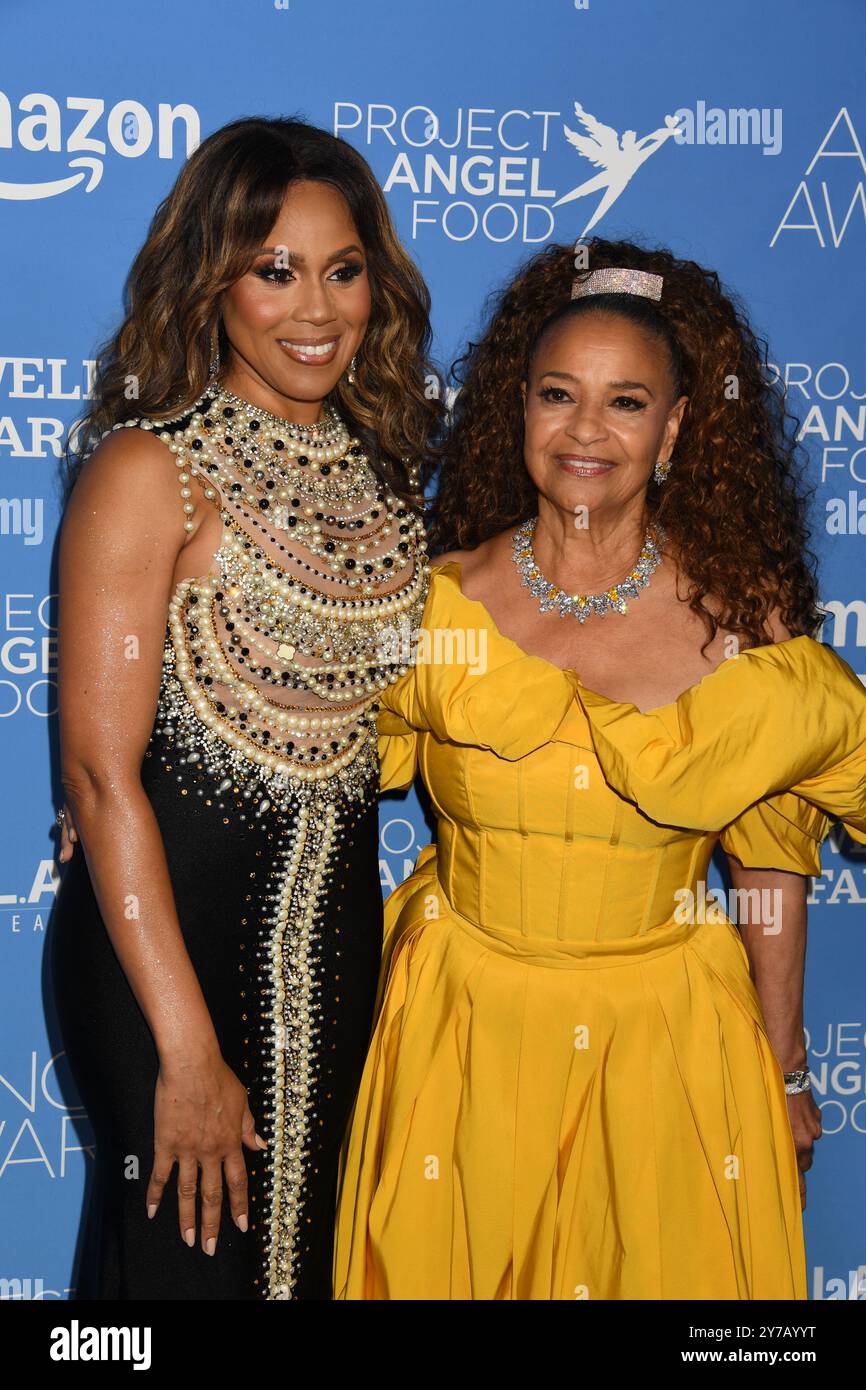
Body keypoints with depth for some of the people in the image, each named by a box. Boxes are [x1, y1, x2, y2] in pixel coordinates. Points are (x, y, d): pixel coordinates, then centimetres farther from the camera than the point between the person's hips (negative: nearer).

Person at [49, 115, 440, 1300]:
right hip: (168, 934, -6)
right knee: (190, 1255, 10)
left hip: (340, 932, 6)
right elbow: (101, 772, -18)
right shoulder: (150, 471, -15)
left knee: (313, 1242, 20)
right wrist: (188, 1048, -19)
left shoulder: (383, 464, 5)